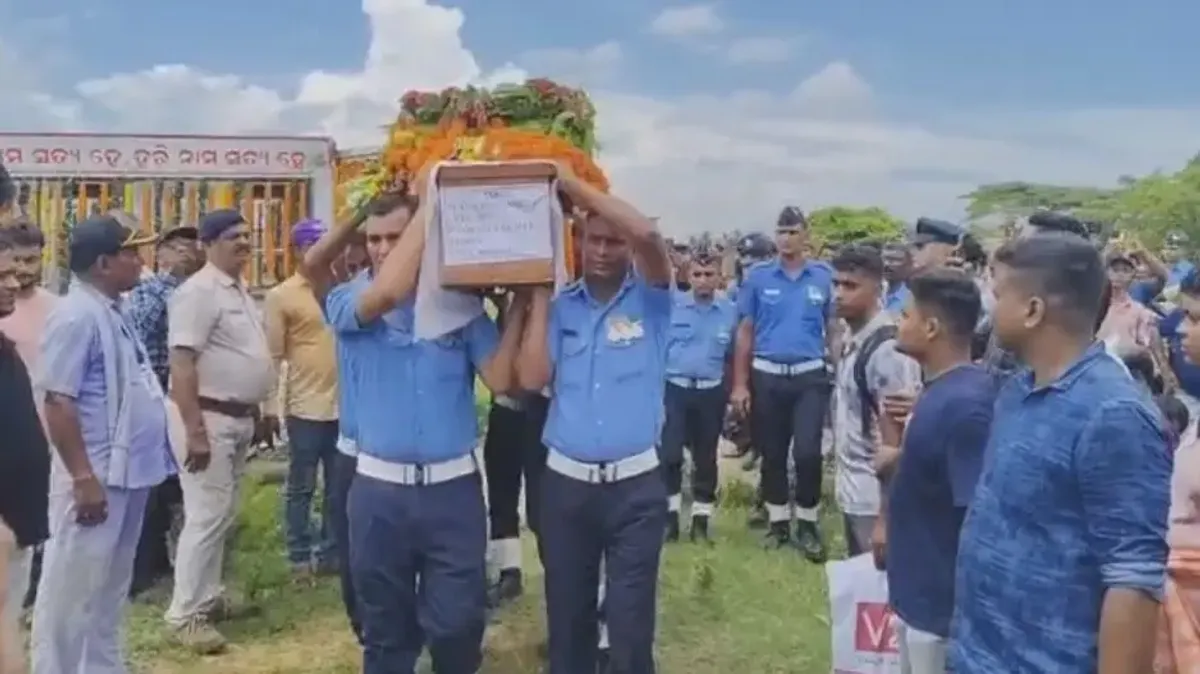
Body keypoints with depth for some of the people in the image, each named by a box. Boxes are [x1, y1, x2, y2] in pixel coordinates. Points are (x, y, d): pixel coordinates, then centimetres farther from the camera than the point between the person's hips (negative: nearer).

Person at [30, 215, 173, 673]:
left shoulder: (110, 312, 12)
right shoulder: (77, 316, -17)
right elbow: (58, 403, -21)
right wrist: (84, 478, -23)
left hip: (125, 472, 10)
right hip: (95, 476, -10)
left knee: (108, 588, 19)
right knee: (72, 590, 1)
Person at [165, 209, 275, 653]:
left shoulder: (239, 290, 13)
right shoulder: (199, 291, -15)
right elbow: (182, 364, -22)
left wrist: (255, 414, 20)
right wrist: (195, 431, -26)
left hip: (238, 418, 9)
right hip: (210, 419, -9)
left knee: (223, 516, 16)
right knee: (206, 517, -7)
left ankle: (208, 595, 28)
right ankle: (184, 614, 2)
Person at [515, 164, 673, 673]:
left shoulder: (649, 299, 0)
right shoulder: (560, 306, 6)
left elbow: (648, 234, -20)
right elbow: (532, 378, -8)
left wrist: (574, 186, -15)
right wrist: (539, 294, -4)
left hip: (635, 486, -2)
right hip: (565, 483, 3)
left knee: (630, 624, 1)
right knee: (567, 617, 15)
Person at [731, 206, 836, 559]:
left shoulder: (824, 276, 0)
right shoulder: (758, 276, 0)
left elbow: (833, 328, 6)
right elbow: (745, 332, 3)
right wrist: (739, 384, 0)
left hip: (811, 375, -1)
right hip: (766, 375, 1)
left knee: (807, 452, -7)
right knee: (772, 454, 10)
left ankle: (807, 524, 12)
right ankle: (778, 522, 24)